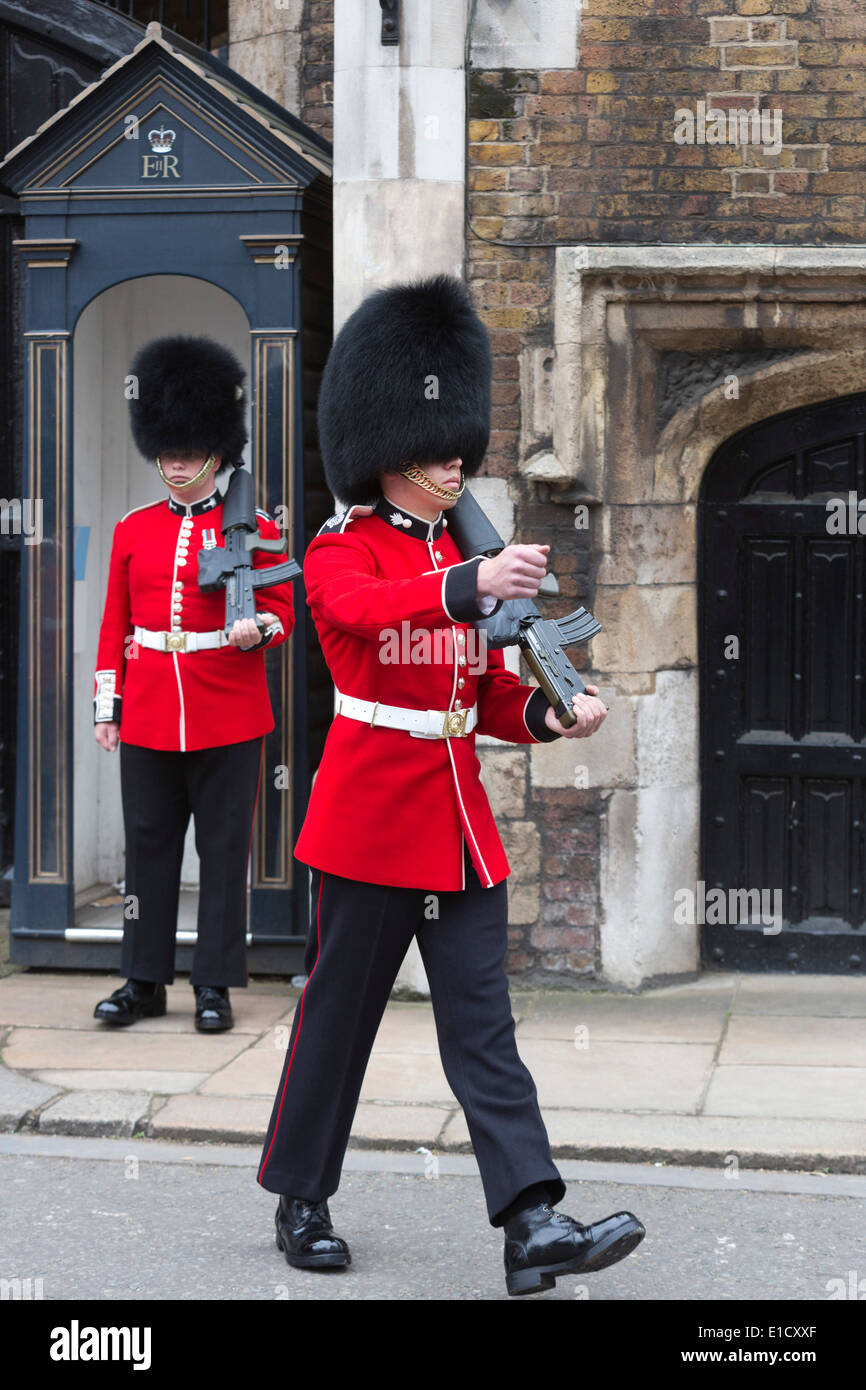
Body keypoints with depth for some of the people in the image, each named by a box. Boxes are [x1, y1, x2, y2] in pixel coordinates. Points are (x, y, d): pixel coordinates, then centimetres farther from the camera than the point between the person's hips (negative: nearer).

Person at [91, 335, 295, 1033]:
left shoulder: (253, 529, 1)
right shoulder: (134, 530, 9)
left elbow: (283, 611, 3)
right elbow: (115, 624, 12)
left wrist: (257, 629, -19)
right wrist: (107, 703, 8)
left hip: (228, 717, -3)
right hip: (148, 715, 3)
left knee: (224, 846, 2)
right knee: (149, 844, 7)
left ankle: (215, 984, 10)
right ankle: (145, 981, 15)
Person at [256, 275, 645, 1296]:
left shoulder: (467, 556, 14)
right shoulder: (340, 551, -5)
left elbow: (486, 697, 15)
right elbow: (362, 611, -31)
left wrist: (549, 714, -7)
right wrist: (470, 587, -48)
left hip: (461, 827, 5)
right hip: (370, 818, -5)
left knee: (482, 1028, 0)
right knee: (338, 1014, 6)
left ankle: (533, 1224, -6)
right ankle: (301, 1202, 22)